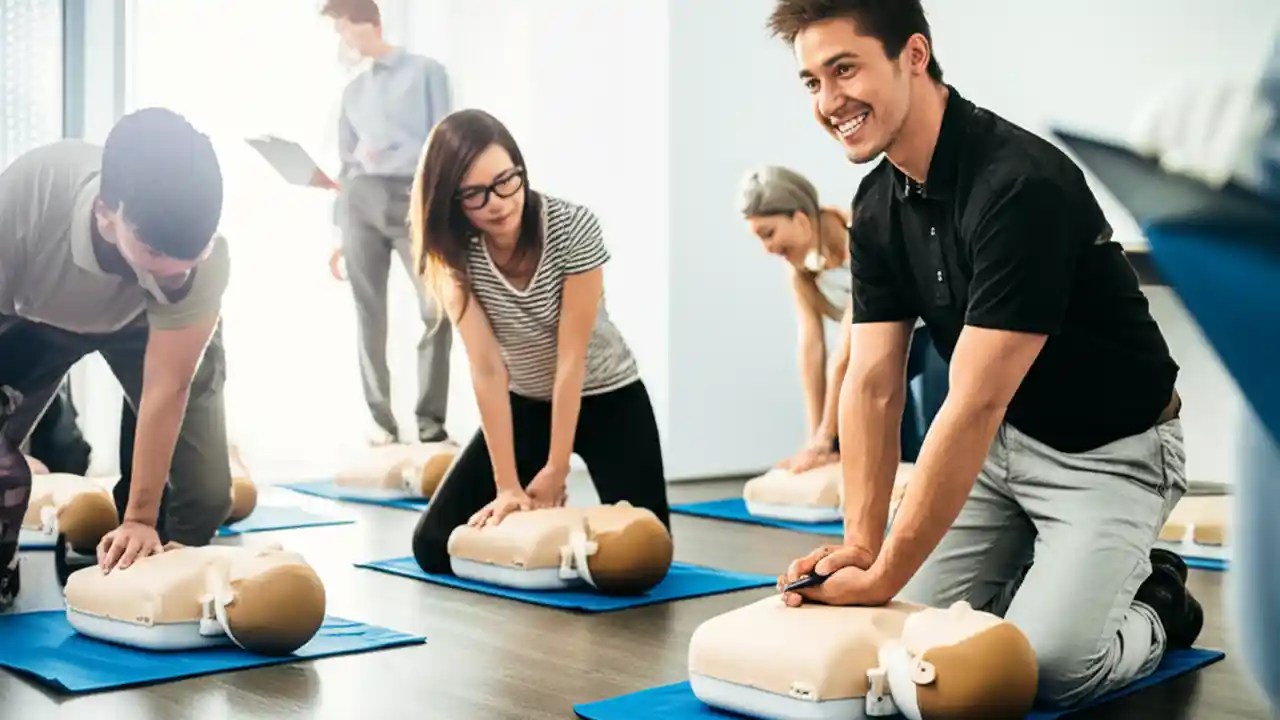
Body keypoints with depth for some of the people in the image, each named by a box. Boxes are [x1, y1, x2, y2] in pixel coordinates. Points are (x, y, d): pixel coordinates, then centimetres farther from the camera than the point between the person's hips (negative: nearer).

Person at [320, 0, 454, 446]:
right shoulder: (353, 90, 22)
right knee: (369, 314, -2)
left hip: (413, 197, -4)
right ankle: (381, 419, 3)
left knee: (436, 309, -15)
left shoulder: (426, 72, 9)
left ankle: (430, 422, -10)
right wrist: (338, 235, 15)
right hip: (360, 201, 4)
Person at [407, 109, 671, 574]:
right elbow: (487, 367, -22)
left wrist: (556, 471, -21)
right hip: (524, 405, 3)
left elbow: (571, 360, -23)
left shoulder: (573, 227, -25)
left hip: (606, 398, -2)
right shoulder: (454, 252, -17)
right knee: (433, 546, -5)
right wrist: (507, 485, -25)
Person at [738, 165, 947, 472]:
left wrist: (824, 440, -28)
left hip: (934, 335, -7)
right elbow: (811, 347, -12)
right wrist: (816, 440, -17)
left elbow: (847, 354, -30)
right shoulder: (799, 265, -7)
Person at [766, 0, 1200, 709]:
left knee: (1046, 664, -19)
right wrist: (859, 544, -16)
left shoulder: (1021, 185, -29)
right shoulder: (877, 204, -4)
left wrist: (883, 577, -27)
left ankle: (1154, 606, 12)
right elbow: (872, 384, -6)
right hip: (998, 441, 7)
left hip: (1108, 451, -7)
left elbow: (975, 403, -31)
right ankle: (1050, 574, 22)